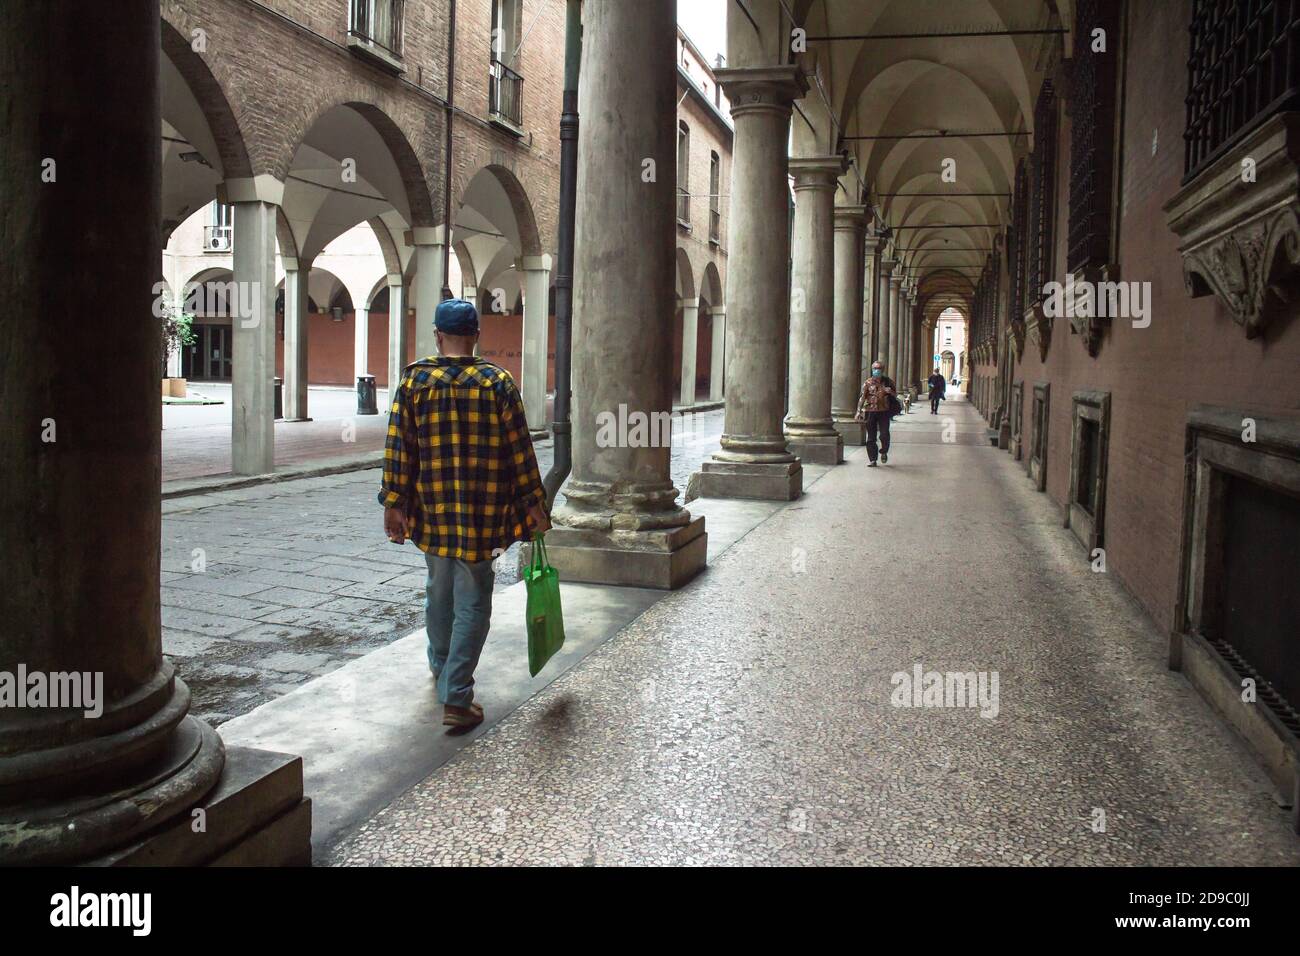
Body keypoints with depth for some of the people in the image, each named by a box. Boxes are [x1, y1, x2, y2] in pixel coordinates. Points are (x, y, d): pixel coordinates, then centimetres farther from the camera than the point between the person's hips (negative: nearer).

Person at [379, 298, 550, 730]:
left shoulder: (413, 381, -1)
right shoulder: (498, 382, -6)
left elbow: (398, 448, -1)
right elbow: (519, 450, -4)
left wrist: (394, 503, 5)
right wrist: (533, 503, 4)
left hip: (431, 509, 3)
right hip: (481, 514, -3)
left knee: (439, 589, 23)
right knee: (472, 602, 3)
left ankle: (441, 667, 42)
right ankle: (456, 697, -2)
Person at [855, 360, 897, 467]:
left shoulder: (887, 382, 7)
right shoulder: (867, 383, 2)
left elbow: (894, 394, 19)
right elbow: (862, 397, -1)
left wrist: (890, 392, -6)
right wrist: (859, 411, -10)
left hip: (884, 411, 0)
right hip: (870, 411, 0)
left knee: (884, 435, -8)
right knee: (871, 438, 2)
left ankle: (884, 452, 21)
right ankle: (872, 460, 9)